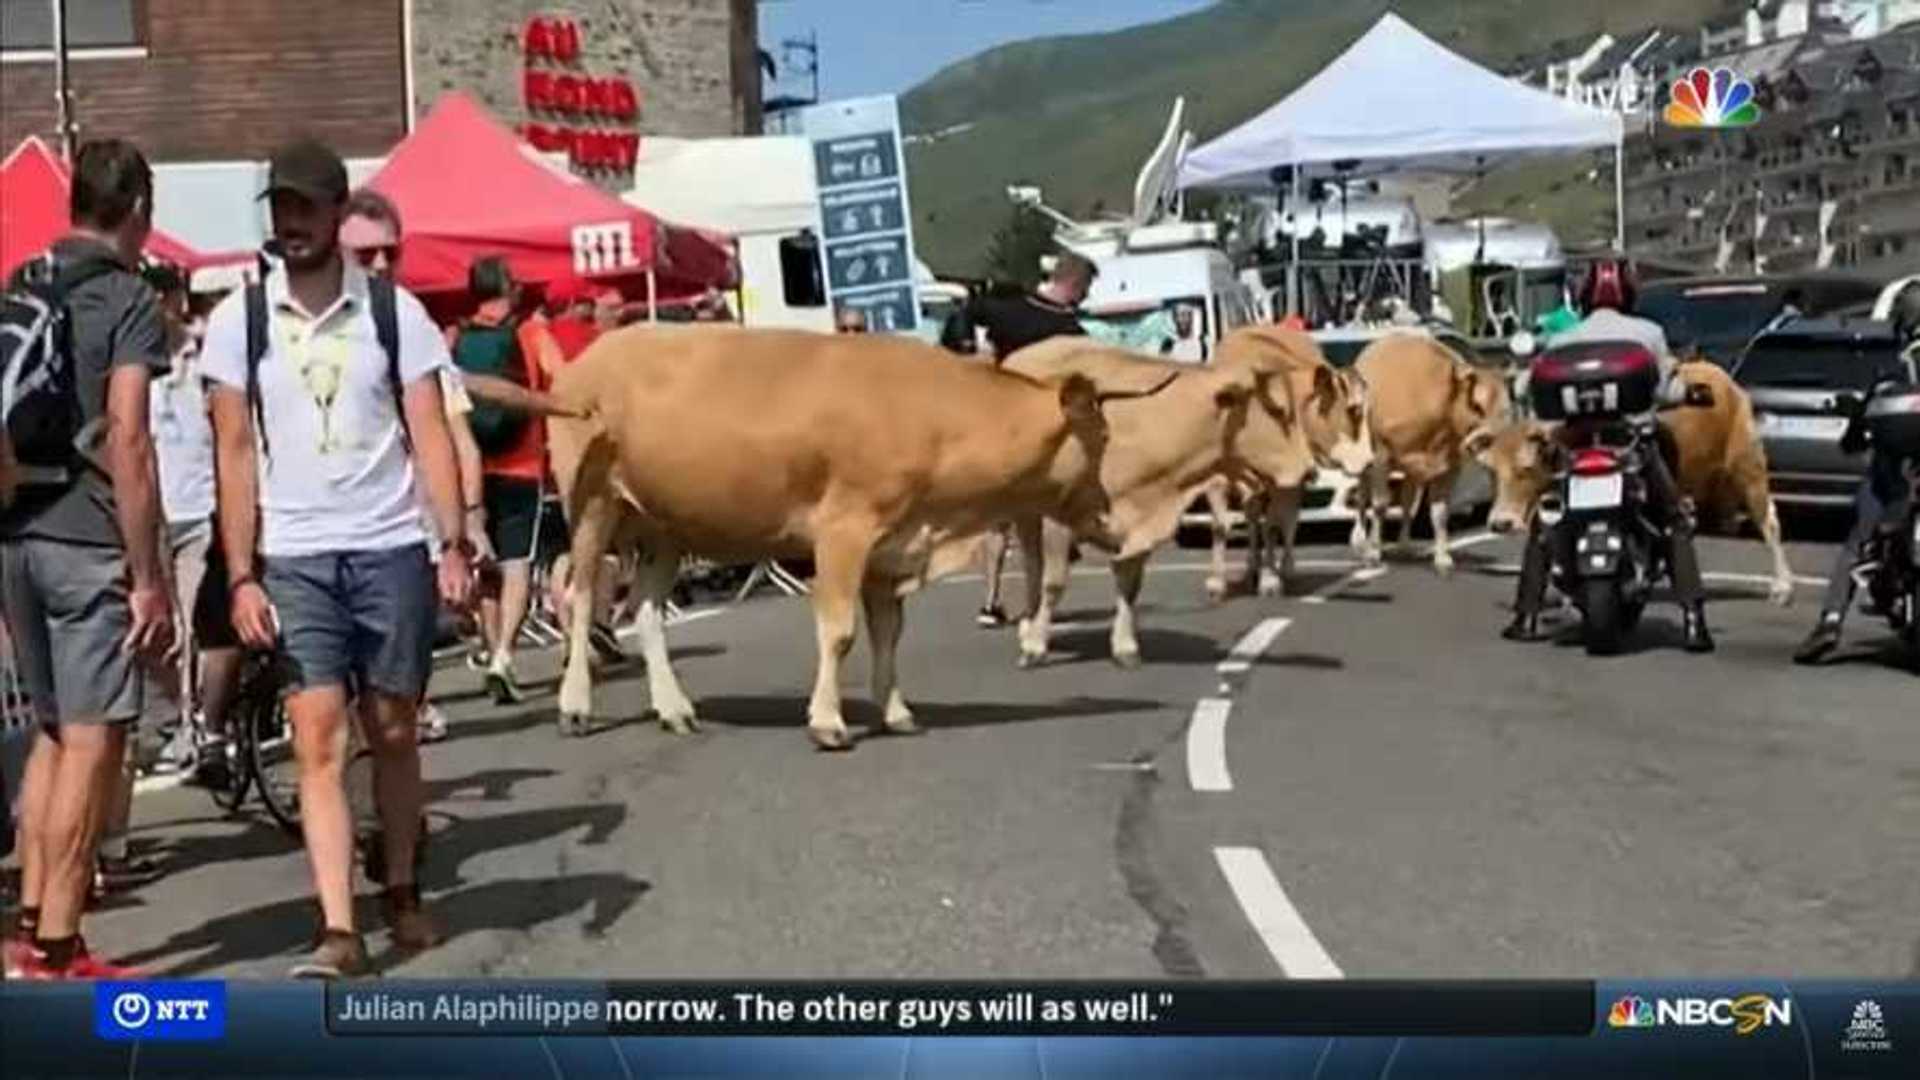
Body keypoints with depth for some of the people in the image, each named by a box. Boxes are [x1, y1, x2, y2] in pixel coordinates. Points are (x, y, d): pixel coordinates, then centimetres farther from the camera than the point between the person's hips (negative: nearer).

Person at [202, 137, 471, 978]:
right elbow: (235, 456, 2)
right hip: (294, 560, 0)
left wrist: (454, 545, -10)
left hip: (391, 551, 0)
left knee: (393, 733, 10)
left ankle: (402, 895, 26)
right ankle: (338, 931, -8)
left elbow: (430, 436, 0)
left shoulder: (393, 310, 0)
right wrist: (242, 576, -3)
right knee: (317, 741, -7)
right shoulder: (238, 321, 1)